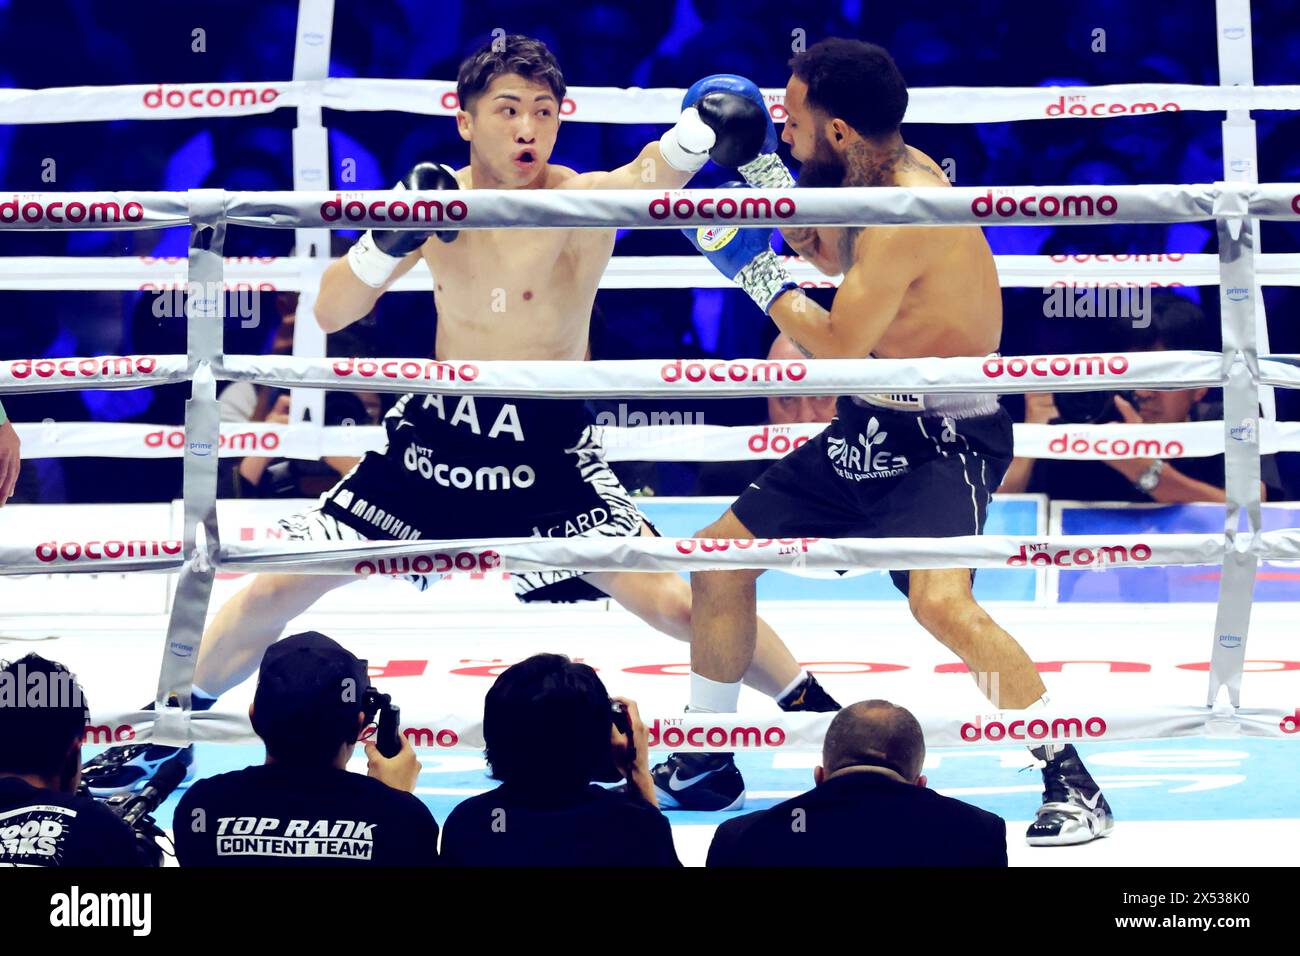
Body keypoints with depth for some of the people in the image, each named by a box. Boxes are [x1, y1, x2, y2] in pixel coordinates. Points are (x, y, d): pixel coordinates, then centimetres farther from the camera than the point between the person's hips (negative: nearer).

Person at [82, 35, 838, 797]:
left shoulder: (582, 199, -15)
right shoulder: (437, 196, -3)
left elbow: (657, 175, -38)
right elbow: (331, 314, -4)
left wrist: (704, 127, -60)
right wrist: (392, 236, -22)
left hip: (548, 450, -3)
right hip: (435, 434, 4)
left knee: (674, 598, -16)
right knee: (275, 589, 3)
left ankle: (818, 716, 5)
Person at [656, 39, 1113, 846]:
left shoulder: (905, 214, -27)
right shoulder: (889, 170, 2)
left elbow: (838, 347, -22)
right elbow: (830, 255, 22)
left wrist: (754, 270, -12)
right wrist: (759, 169, 12)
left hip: (944, 443, -10)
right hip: (871, 430, 10)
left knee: (940, 599, -33)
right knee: (719, 557, 12)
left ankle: (1072, 779, -19)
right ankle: (705, 761, 27)